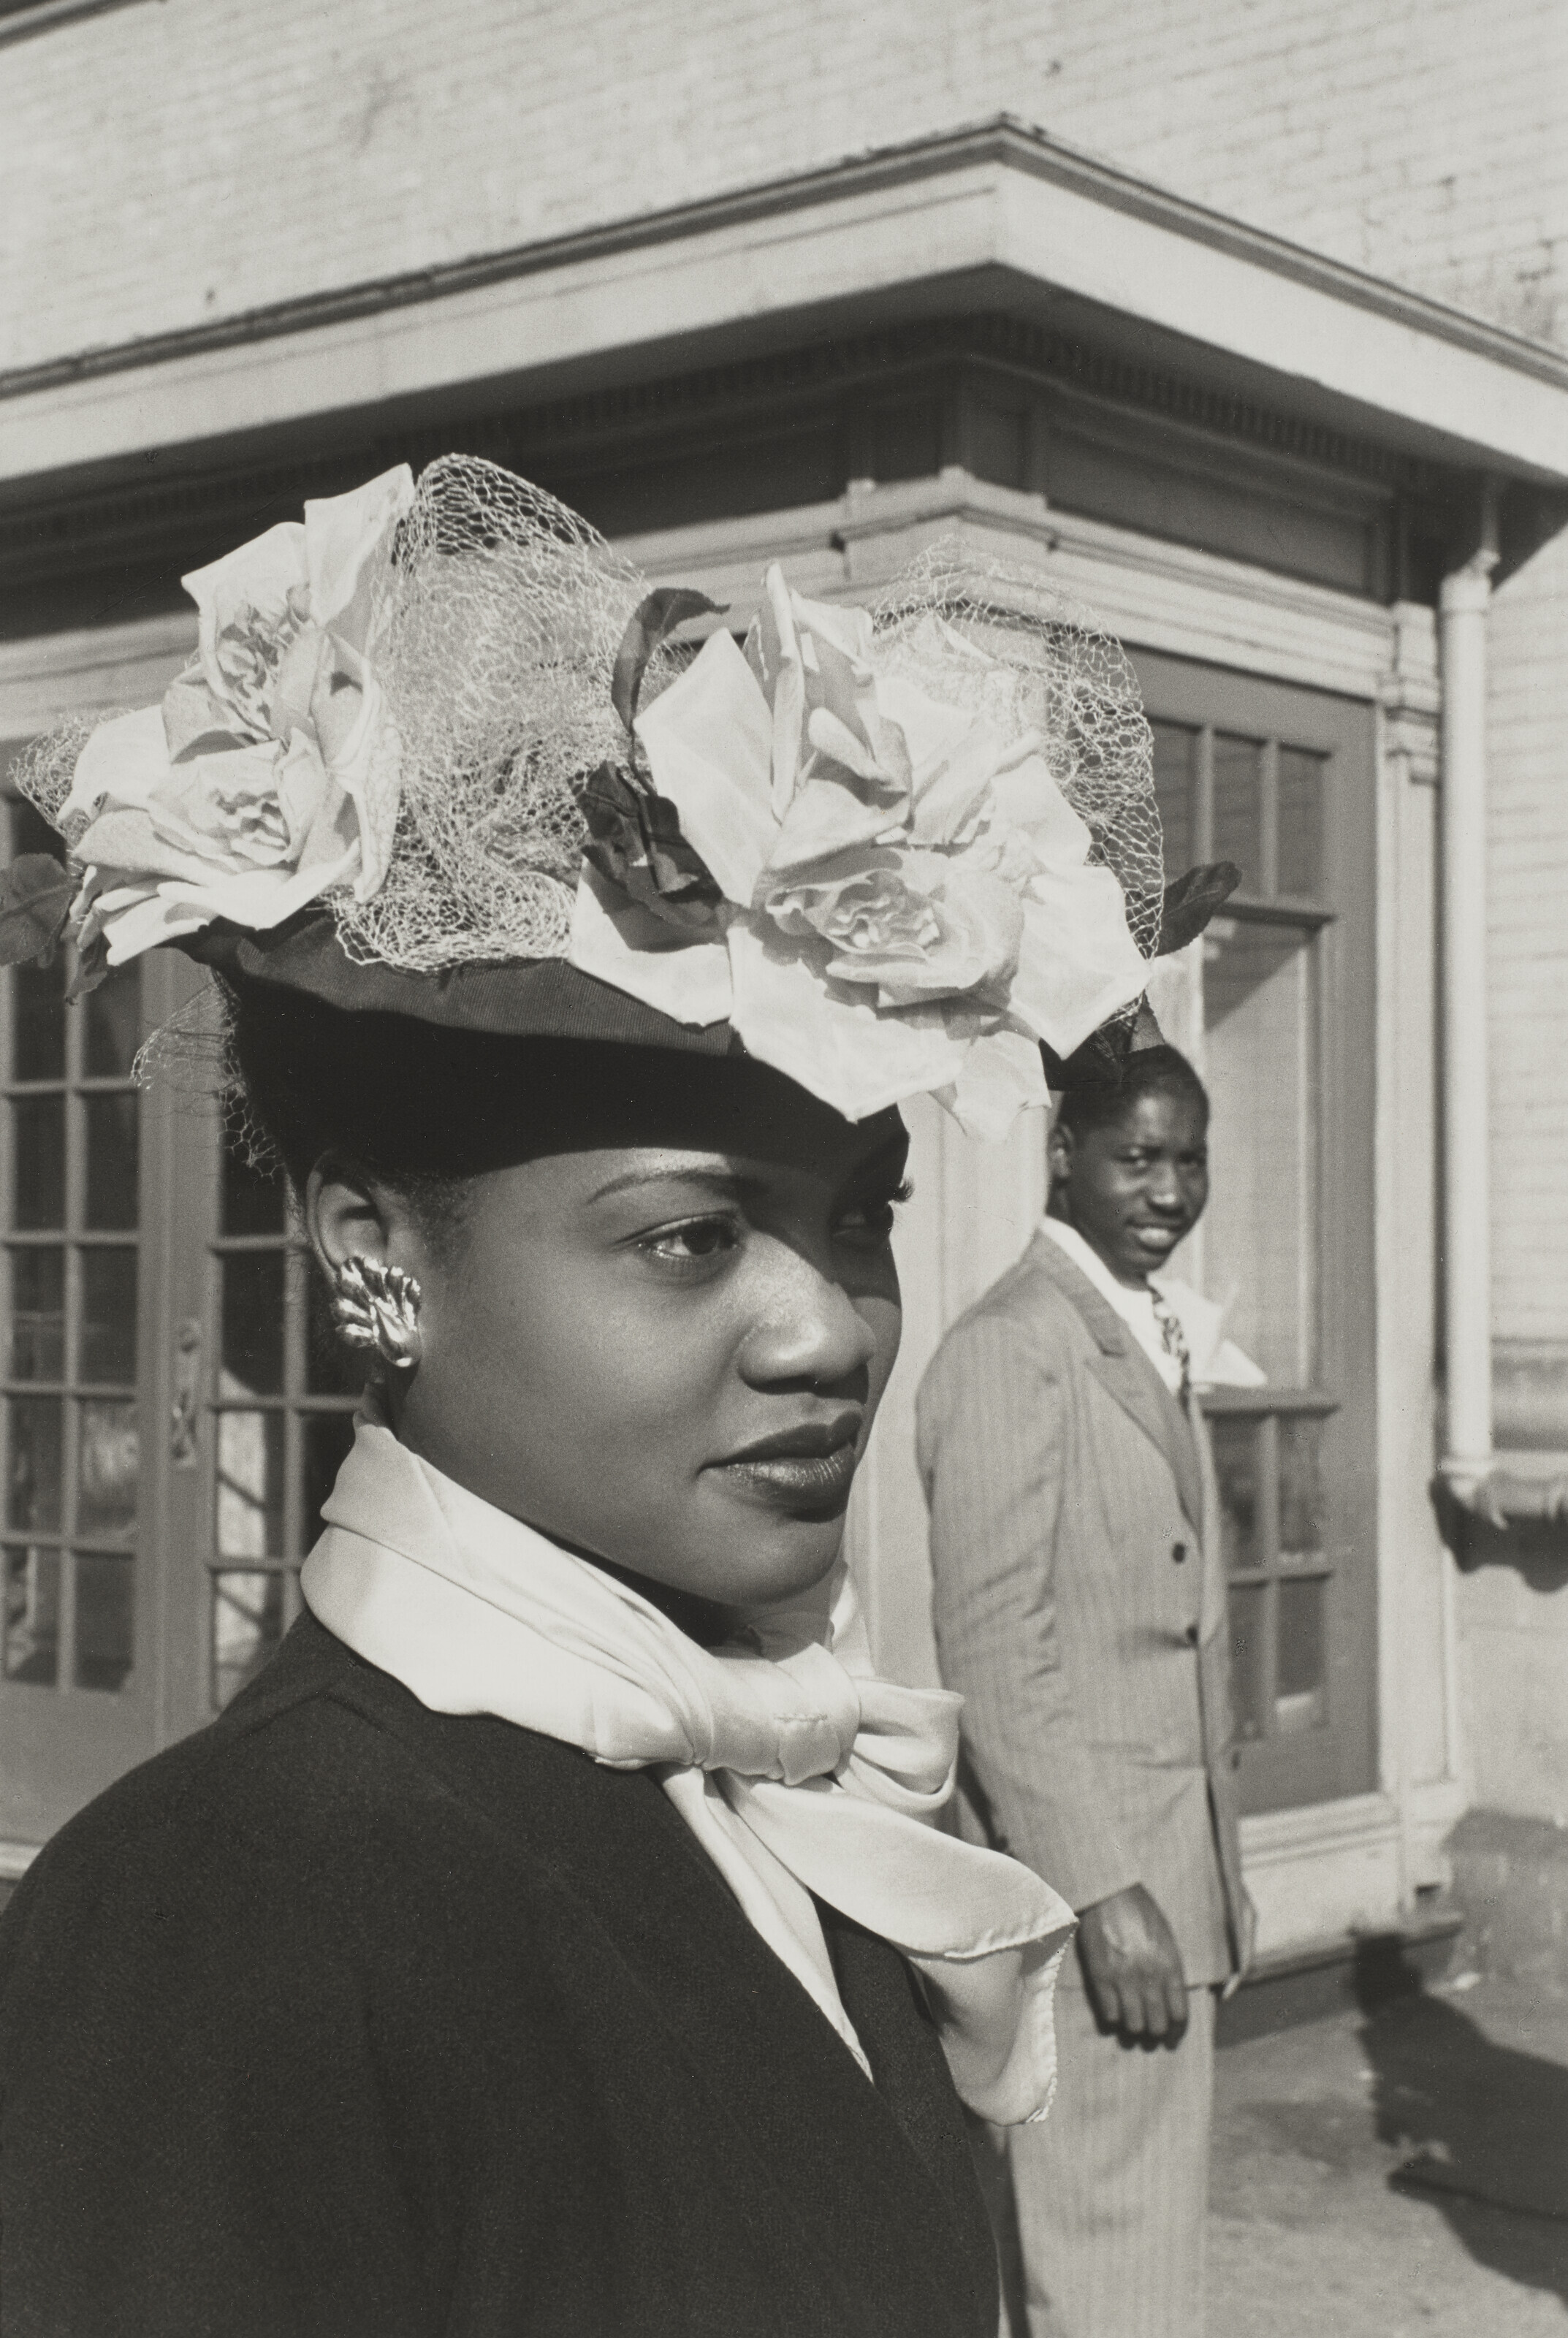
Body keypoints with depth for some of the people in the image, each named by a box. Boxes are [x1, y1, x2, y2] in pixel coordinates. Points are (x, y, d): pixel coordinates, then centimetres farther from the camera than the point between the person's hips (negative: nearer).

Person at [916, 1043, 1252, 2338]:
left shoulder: (1156, 1337, 16)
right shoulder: (1009, 1348, -13)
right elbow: (994, 1656, -18)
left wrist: (1214, 1879, 15)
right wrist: (1103, 1891, -20)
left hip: (1168, 1881, 9)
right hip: (1089, 1890, -9)